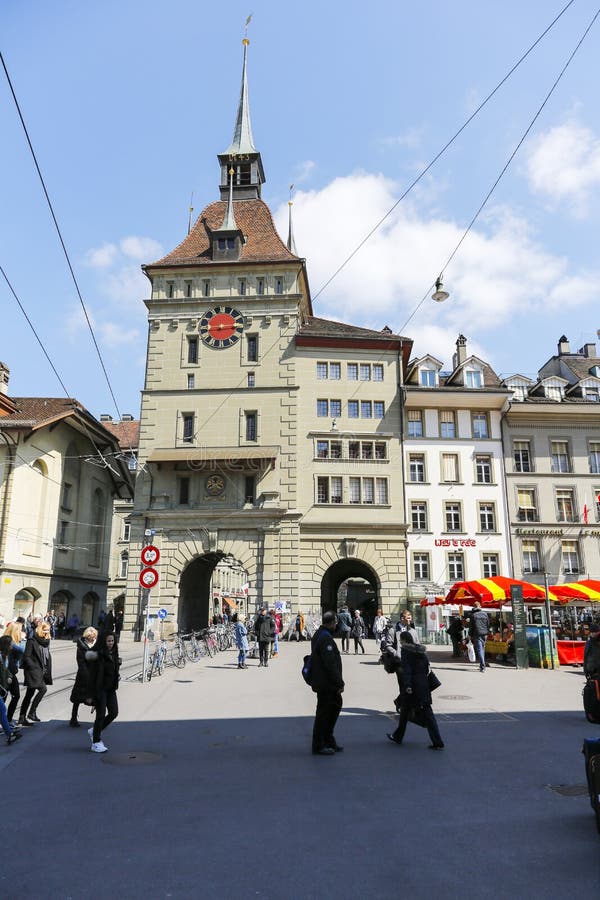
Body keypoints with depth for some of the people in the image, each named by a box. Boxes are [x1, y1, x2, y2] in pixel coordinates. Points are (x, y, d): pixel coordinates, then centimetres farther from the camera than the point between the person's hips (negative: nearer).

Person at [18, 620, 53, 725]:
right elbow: (26, 657, -12)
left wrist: (47, 671, 10)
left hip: (42, 672, 7)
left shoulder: (46, 641, 13)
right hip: (34, 671, -7)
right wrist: (35, 668, -17)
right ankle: (31, 713, -10)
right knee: (43, 689, -19)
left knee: (30, 695, 11)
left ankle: (22, 718, 18)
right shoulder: (32, 641, -9)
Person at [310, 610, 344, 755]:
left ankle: (328, 740, 26)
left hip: (321, 682, 10)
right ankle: (318, 746, 11)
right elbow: (331, 664, -25)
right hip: (326, 684, -10)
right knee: (324, 711, 0)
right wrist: (339, 683, -18)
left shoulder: (318, 634, 13)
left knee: (336, 704, 18)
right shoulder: (326, 638, -21)